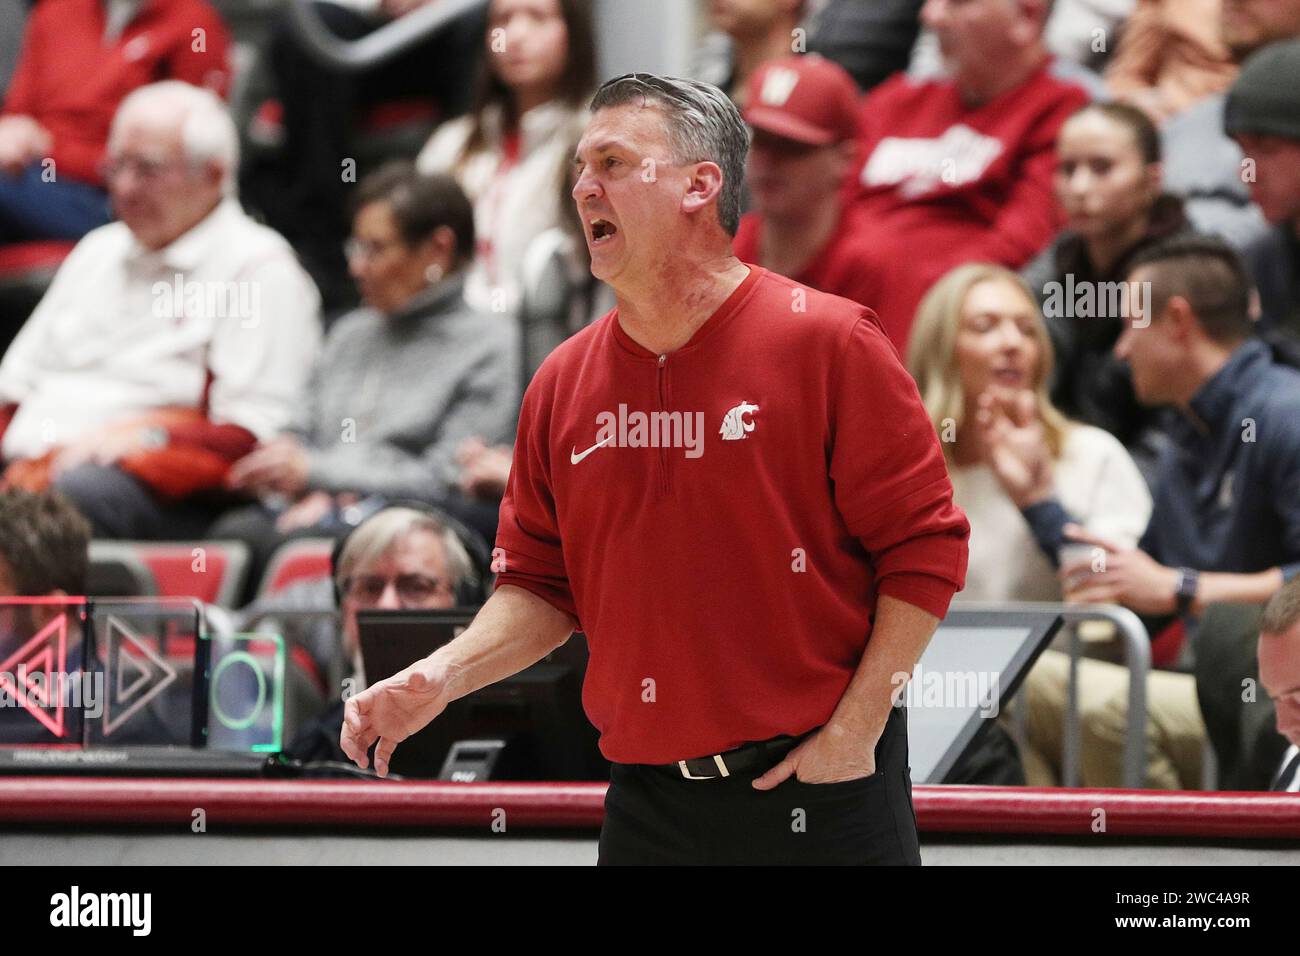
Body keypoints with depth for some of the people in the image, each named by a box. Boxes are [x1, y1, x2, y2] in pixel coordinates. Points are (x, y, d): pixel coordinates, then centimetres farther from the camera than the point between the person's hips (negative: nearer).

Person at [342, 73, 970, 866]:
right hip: (647, 801, 4)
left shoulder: (828, 341, -8)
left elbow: (925, 547, -9)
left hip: (823, 787, -4)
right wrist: (444, 677, -4)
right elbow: (543, 584, 13)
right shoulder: (563, 383, 7)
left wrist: (854, 731, -12)